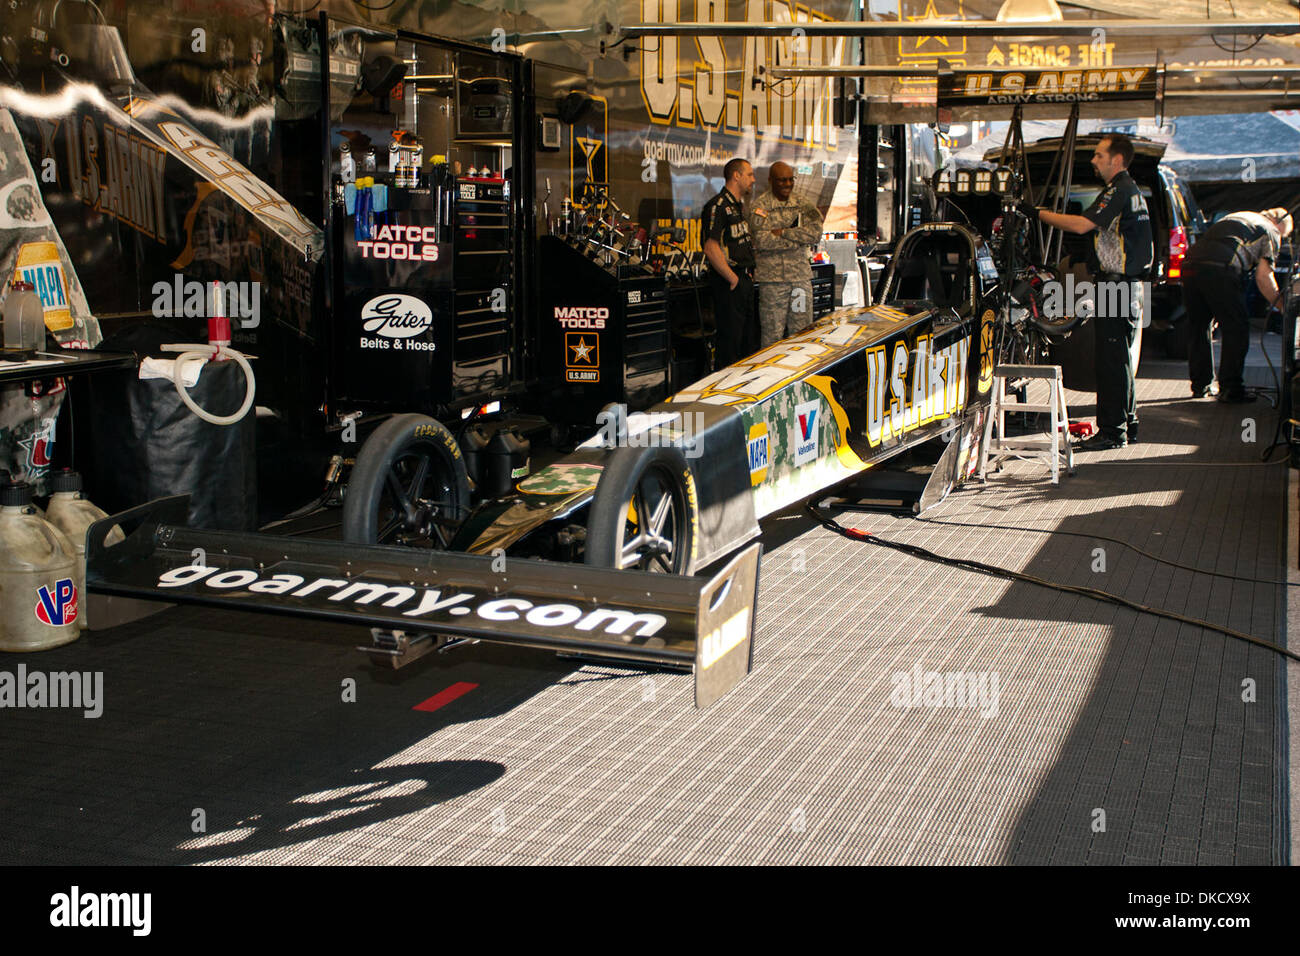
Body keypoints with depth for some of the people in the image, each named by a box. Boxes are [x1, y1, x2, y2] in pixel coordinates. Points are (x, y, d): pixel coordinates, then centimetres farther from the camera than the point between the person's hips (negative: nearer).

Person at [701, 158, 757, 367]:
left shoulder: (739, 206, 17)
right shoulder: (718, 206, -14)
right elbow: (711, 249, -22)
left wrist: (749, 274, 14)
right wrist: (733, 279, -18)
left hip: (745, 279, 10)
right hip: (729, 283, -10)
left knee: (750, 340, 14)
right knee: (730, 341, -5)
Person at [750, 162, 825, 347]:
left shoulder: (803, 205, 11)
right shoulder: (759, 206, -1)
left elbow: (816, 232, -5)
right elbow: (761, 241, -15)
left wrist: (783, 232, -13)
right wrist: (799, 237, -9)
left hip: (801, 276, 4)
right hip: (772, 279, -4)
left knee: (802, 335, 7)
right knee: (772, 335, -3)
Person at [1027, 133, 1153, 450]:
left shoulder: (1118, 191, -15)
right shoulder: (1130, 190, 18)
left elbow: (1081, 225, -25)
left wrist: (1038, 213, -18)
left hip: (1116, 287, -11)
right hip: (1128, 283, 11)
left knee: (1112, 359, -8)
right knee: (1119, 358, 16)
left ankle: (1112, 430, -5)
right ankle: (1127, 425, 23)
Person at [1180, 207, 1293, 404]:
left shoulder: (1238, 218, 36)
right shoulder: (1270, 231, 14)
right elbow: (1263, 277, 7)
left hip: (1190, 264, 7)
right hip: (1219, 270, -7)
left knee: (1198, 326, 17)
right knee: (1236, 329, 4)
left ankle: (1201, 386, 24)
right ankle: (1230, 389, 4)